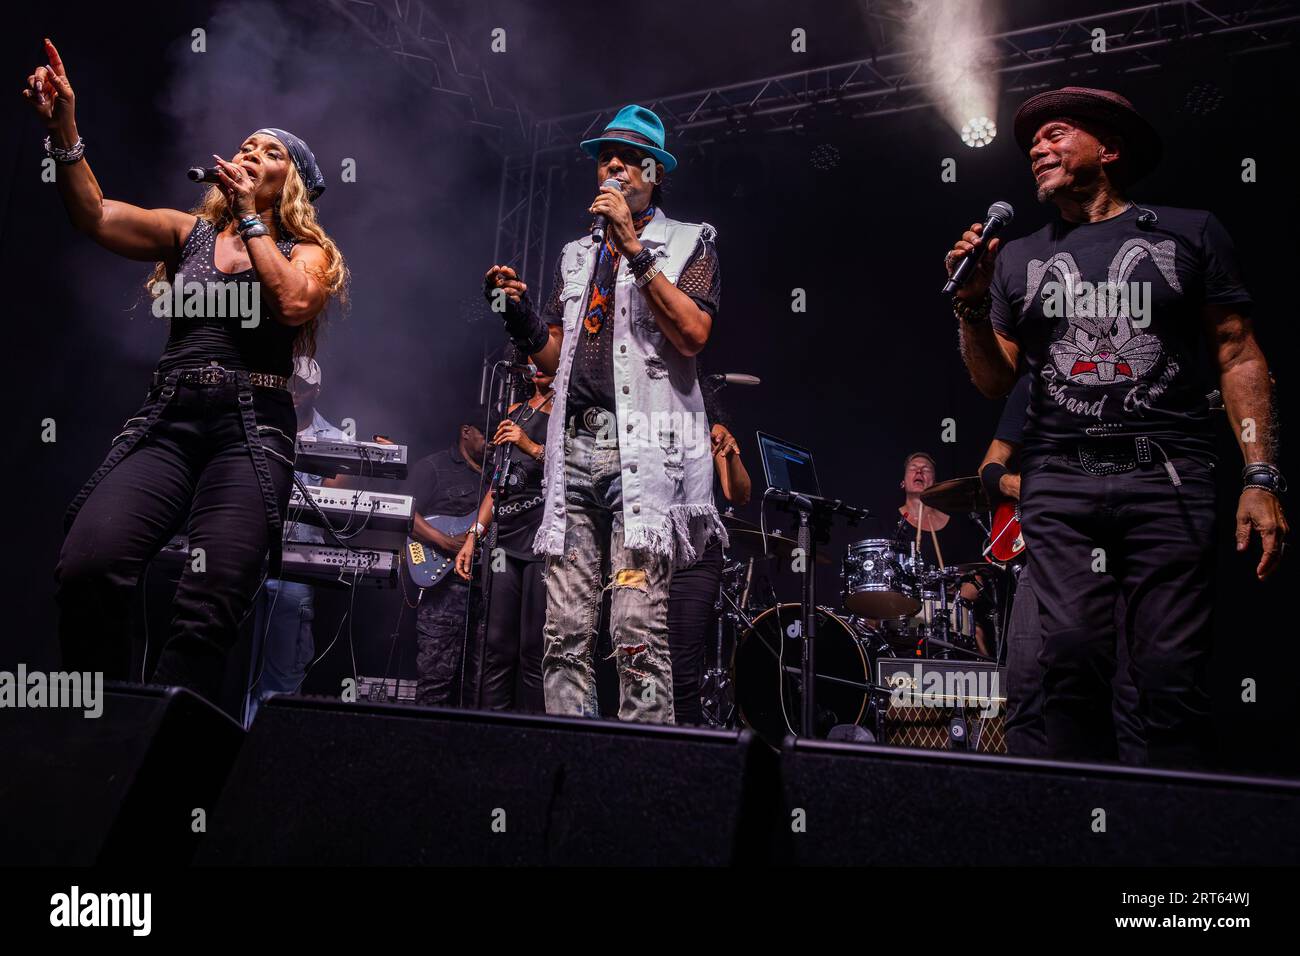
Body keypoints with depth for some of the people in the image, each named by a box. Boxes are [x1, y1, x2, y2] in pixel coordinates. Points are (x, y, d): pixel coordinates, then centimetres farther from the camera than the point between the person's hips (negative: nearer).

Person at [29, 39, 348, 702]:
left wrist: (249, 215, -1)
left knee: (207, 613, -20)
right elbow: (95, 217, 4)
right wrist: (63, 132, -9)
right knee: (86, 568, -23)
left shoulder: (308, 251, 14)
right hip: (166, 424, 2)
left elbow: (294, 304, -9)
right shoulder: (188, 232, 21)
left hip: (252, 431, -2)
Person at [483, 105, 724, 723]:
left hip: (644, 449, -5)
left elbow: (693, 335, -8)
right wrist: (520, 315, 7)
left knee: (637, 630, -13)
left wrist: (635, 250, -11)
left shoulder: (688, 243, 10)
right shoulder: (577, 255, 26)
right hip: (575, 448, 5)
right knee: (565, 634, 1)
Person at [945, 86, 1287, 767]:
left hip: (1167, 477, -1)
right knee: (1072, 661, -8)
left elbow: (1238, 357, 7)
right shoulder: (1017, 259, 18)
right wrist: (970, 307, -2)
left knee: (1171, 673, -8)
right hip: (1059, 482, 2)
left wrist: (1261, 479, -3)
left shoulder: (1189, 233, 11)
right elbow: (994, 383, 15)